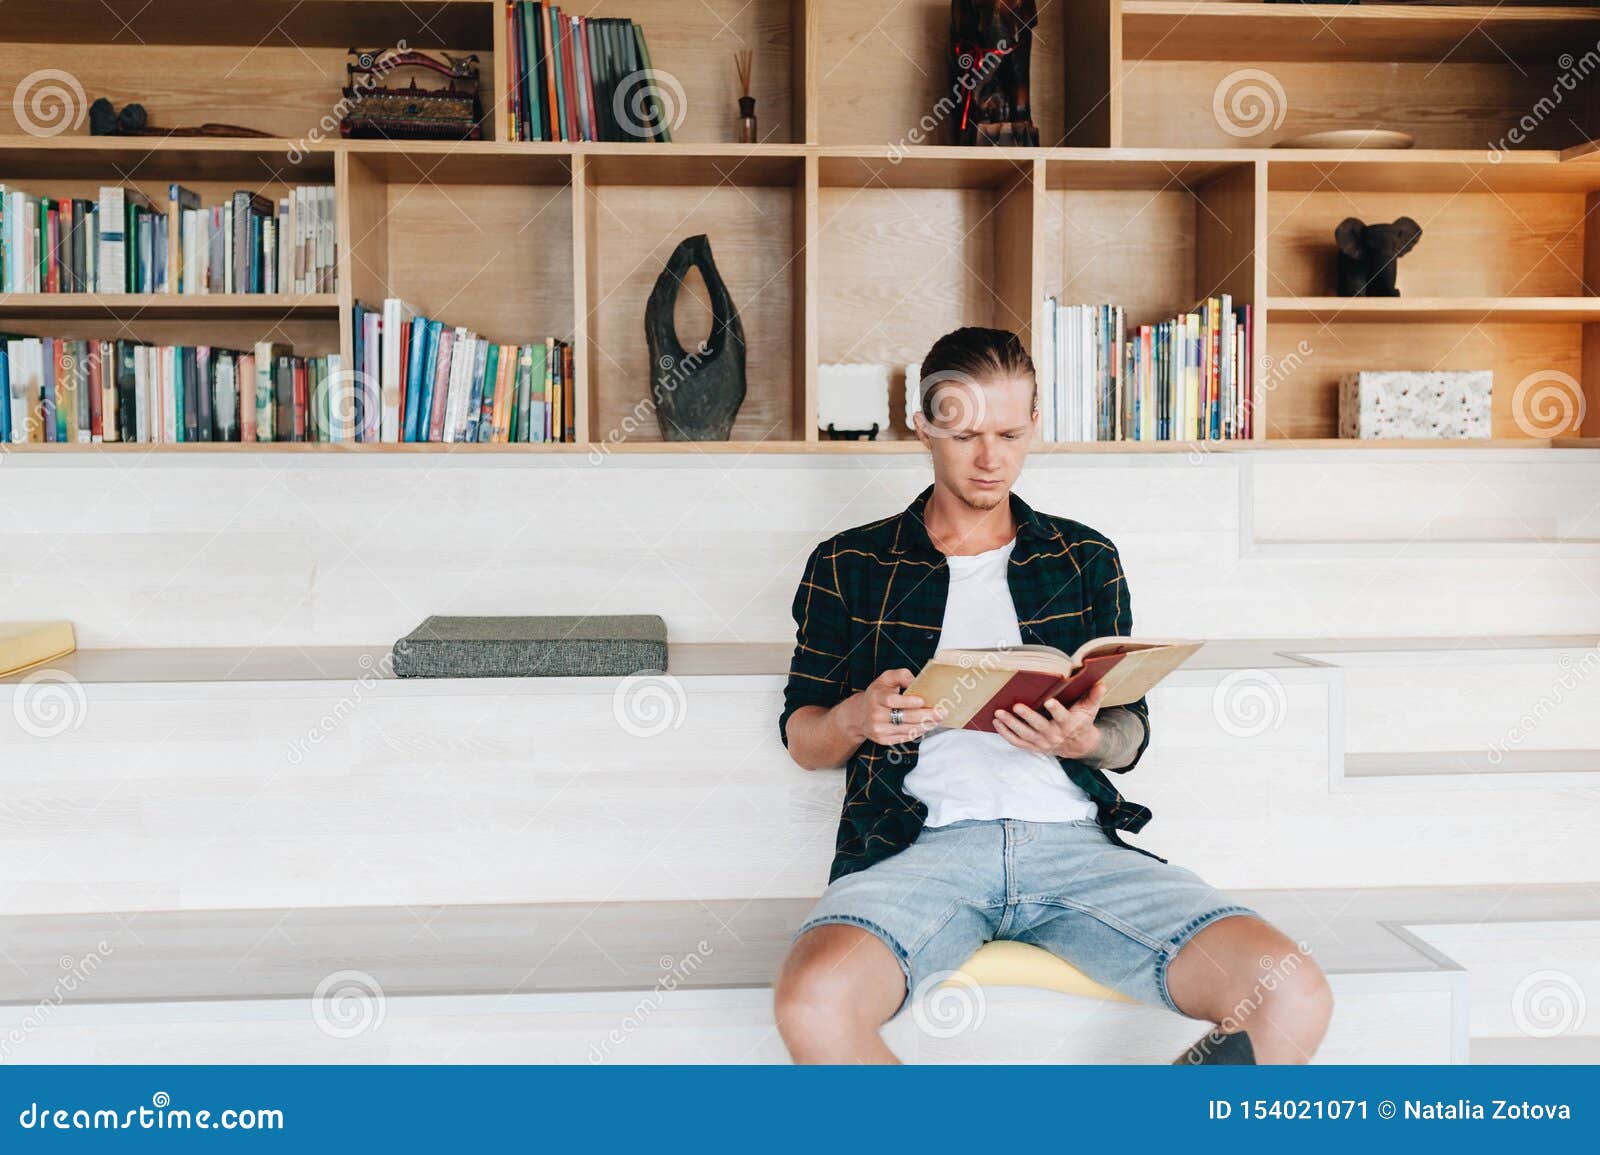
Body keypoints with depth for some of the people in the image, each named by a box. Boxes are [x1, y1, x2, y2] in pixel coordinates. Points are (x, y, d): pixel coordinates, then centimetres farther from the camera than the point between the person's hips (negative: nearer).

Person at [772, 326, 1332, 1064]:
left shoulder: (1086, 560, 19)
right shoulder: (849, 567, 13)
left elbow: (1129, 736, 17)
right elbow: (801, 738, 15)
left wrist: (1085, 739, -8)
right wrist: (858, 718, -9)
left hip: (1075, 839, 2)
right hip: (921, 842, -1)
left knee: (1294, 996, -22)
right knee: (813, 1000, -35)